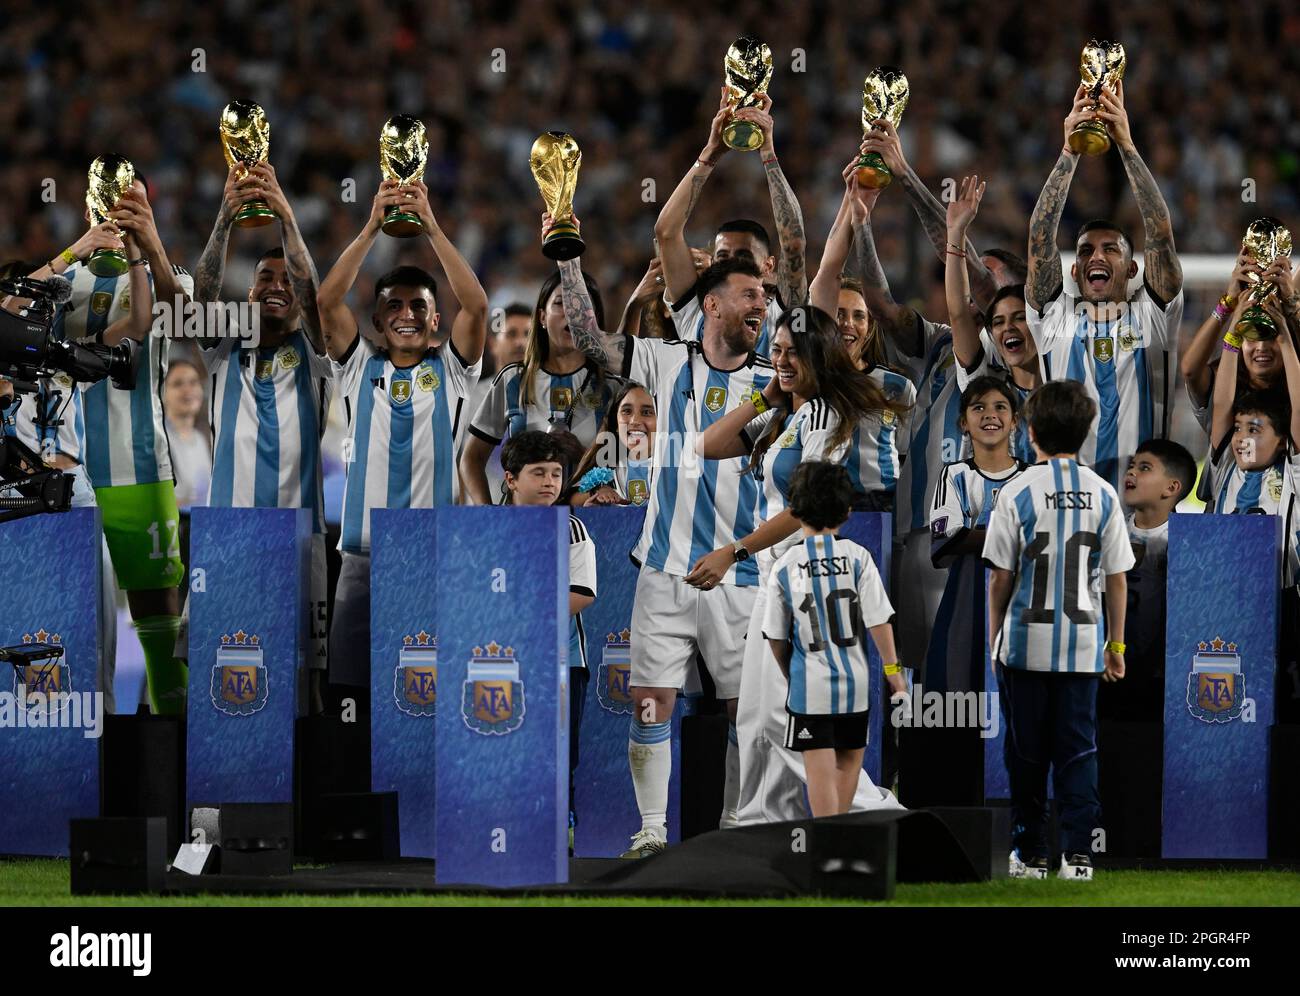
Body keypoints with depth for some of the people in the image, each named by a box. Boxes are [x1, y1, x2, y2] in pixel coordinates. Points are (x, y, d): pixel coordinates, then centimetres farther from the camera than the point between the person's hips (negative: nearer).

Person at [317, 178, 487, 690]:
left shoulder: (449, 370, 9)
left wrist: (432, 227, -11)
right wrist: (372, 227, -9)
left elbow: (476, 305, -6)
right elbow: (327, 300, -2)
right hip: (364, 556, 1)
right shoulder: (360, 367, 10)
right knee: (351, 680, 0)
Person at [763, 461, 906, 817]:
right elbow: (878, 621, -10)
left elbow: (776, 637, 2)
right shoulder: (857, 557, -8)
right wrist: (892, 669, 1)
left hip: (809, 682, -1)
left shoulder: (784, 567, -4)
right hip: (854, 680, 1)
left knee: (819, 769, 0)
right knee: (850, 759, 18)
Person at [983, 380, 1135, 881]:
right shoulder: (1102, 494, 0)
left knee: (1027, 751, 7)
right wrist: (1116, 643, 12)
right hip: (1083, 644, 2)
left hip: (1026, 641, -2)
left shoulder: (1019, 493, -7)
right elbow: (1117, 577, 2)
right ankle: (1077, 852, -2)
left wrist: (994, 639, 8)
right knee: (1079, 747, 5)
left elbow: (1000, 577, -5)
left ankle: (1030, 853, 13)